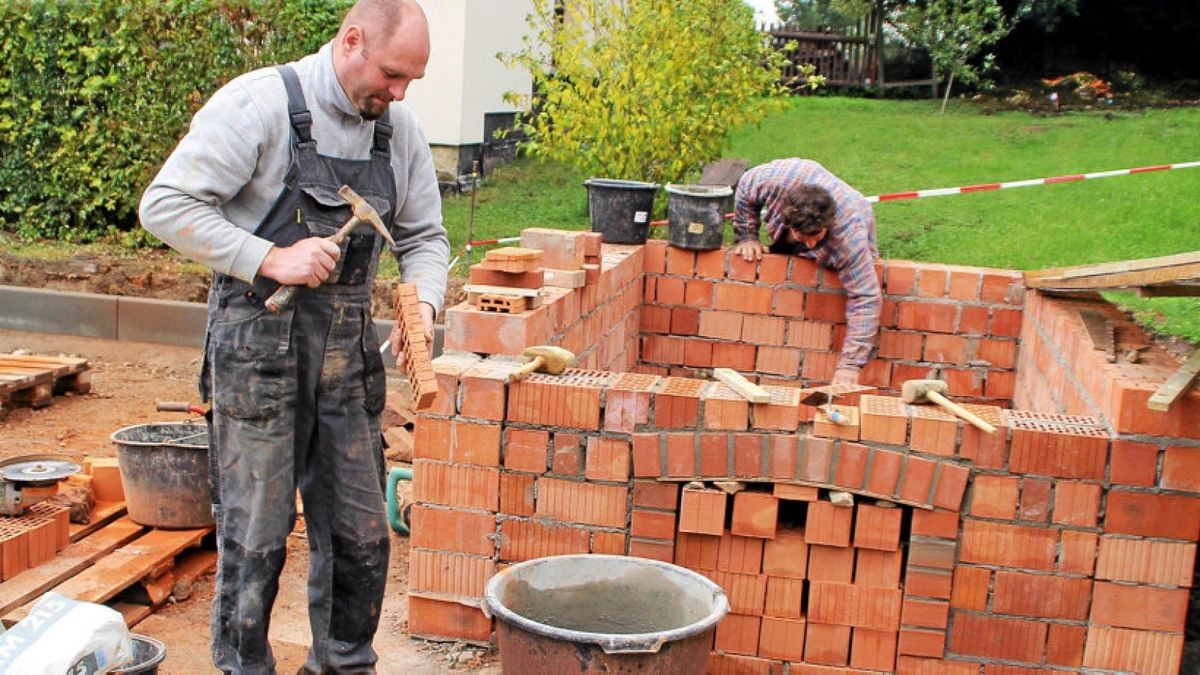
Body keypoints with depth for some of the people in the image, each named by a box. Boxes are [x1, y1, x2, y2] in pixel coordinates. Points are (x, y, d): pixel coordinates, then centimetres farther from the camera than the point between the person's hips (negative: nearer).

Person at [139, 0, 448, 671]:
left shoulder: (399, 128, 7)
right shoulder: (258, 104, -10)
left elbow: (424, 236, 15)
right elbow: (166, 206, -13)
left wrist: (422, 301, -5)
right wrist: (271, 261, -20)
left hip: (349, 355, 5)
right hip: (259, 350, -5)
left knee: (360, 534, 10)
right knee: (257, 535, 2)